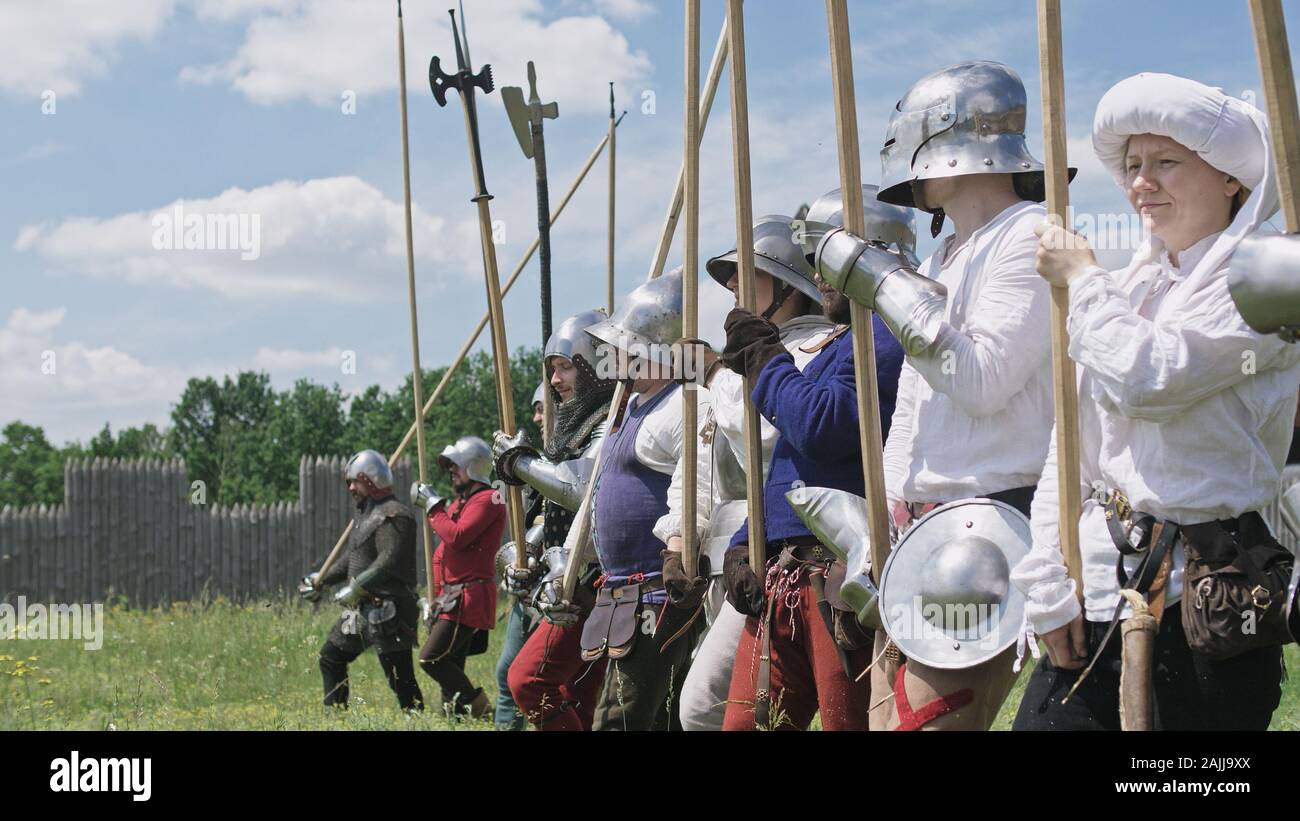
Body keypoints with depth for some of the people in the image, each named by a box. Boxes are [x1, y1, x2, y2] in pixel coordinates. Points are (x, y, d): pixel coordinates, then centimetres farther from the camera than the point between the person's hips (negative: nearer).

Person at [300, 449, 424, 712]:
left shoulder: (393, 516, -15)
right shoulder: (364, 514, 17)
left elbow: (390, 560, -27)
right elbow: (352, 558, 28)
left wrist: (357, 587, -26)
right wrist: (321, 579, 28)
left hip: (387, 610, -11)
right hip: (362, 609, 11)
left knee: (400, 677, -10)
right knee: (330, 657, 18)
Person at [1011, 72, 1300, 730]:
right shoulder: (1127, 291, 14)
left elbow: (1147, 378, -20)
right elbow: (1069, 451, 12)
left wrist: (1084, 281, -5)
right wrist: (1049, 586, 3)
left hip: (1205, 606, -6)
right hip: (1096, 600, 6)